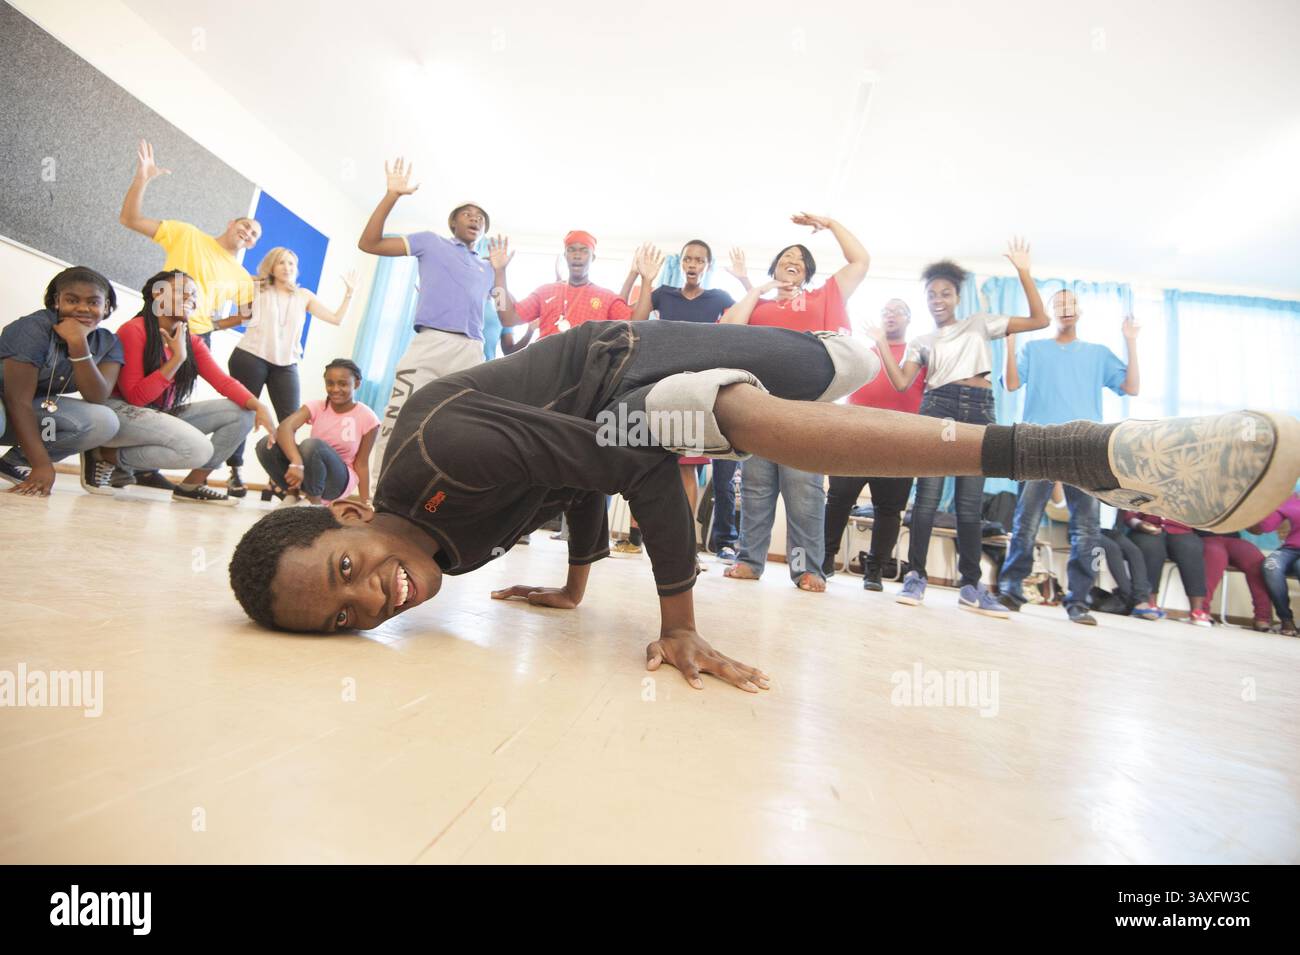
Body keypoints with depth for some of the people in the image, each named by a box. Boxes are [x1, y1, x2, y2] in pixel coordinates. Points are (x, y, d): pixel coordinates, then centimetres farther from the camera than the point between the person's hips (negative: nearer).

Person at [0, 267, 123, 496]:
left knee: (104, 421, -24)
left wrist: (78, 343, -31)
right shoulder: (34, 328, -20)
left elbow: (97, 399, -21)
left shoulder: (109, 343, -7)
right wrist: (42, 465, -29)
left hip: (37, 411, 5)